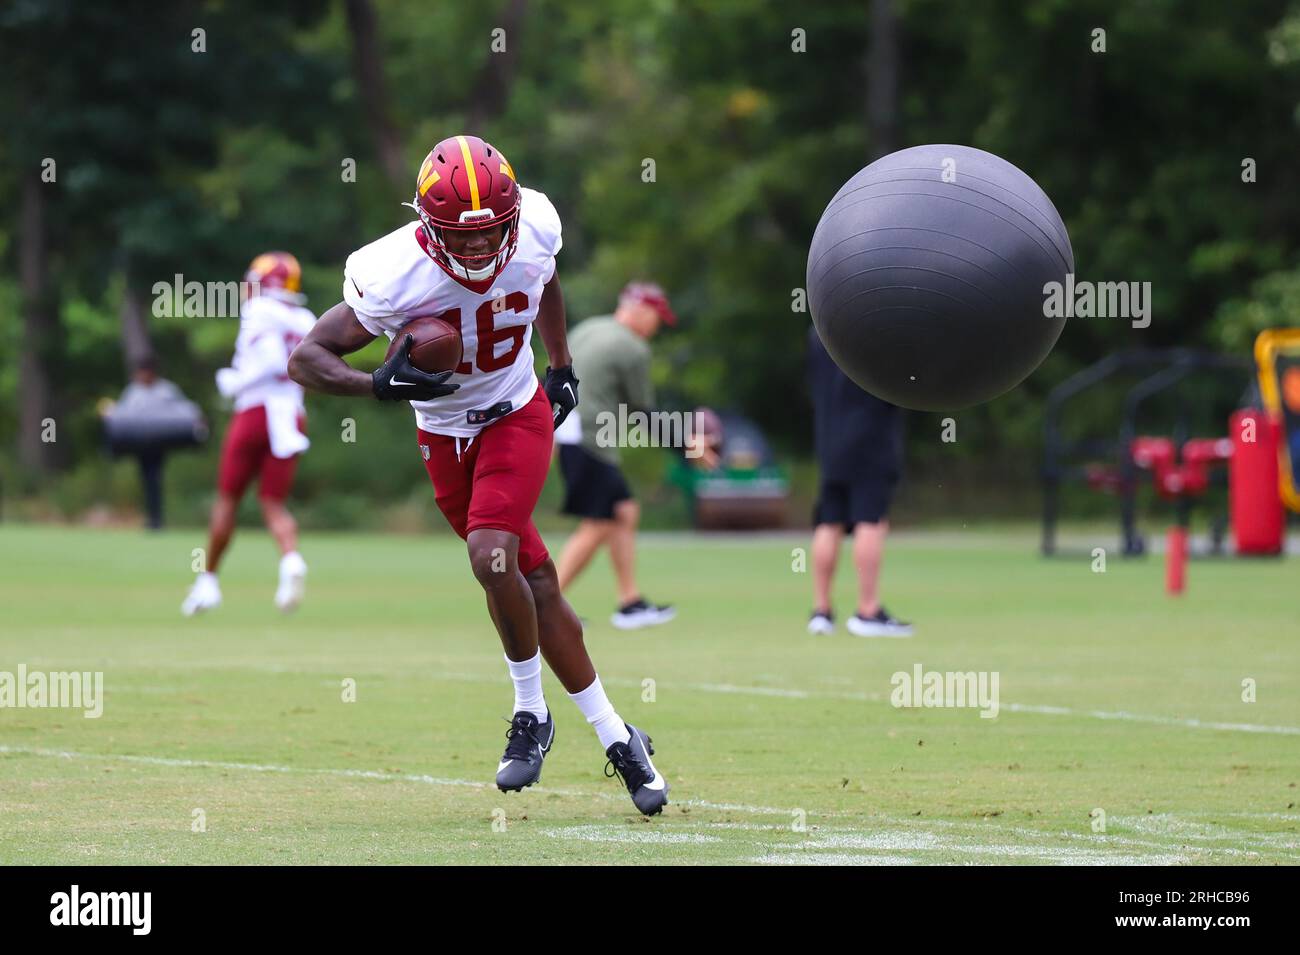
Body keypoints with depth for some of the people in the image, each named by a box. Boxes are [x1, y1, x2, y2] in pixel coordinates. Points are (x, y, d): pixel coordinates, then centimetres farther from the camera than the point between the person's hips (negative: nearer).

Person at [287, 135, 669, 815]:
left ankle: (532, 713, -2)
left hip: (518, 415, -1)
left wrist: (562, 366, 13)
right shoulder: (394, 276, -28)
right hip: (443, 434, 1)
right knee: (533, 581, 5)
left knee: (492, 557, -23)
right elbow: (306, 359, -22)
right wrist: (381, 385, -38)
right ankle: (616, 738, 17)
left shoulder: (535, 230, -19)